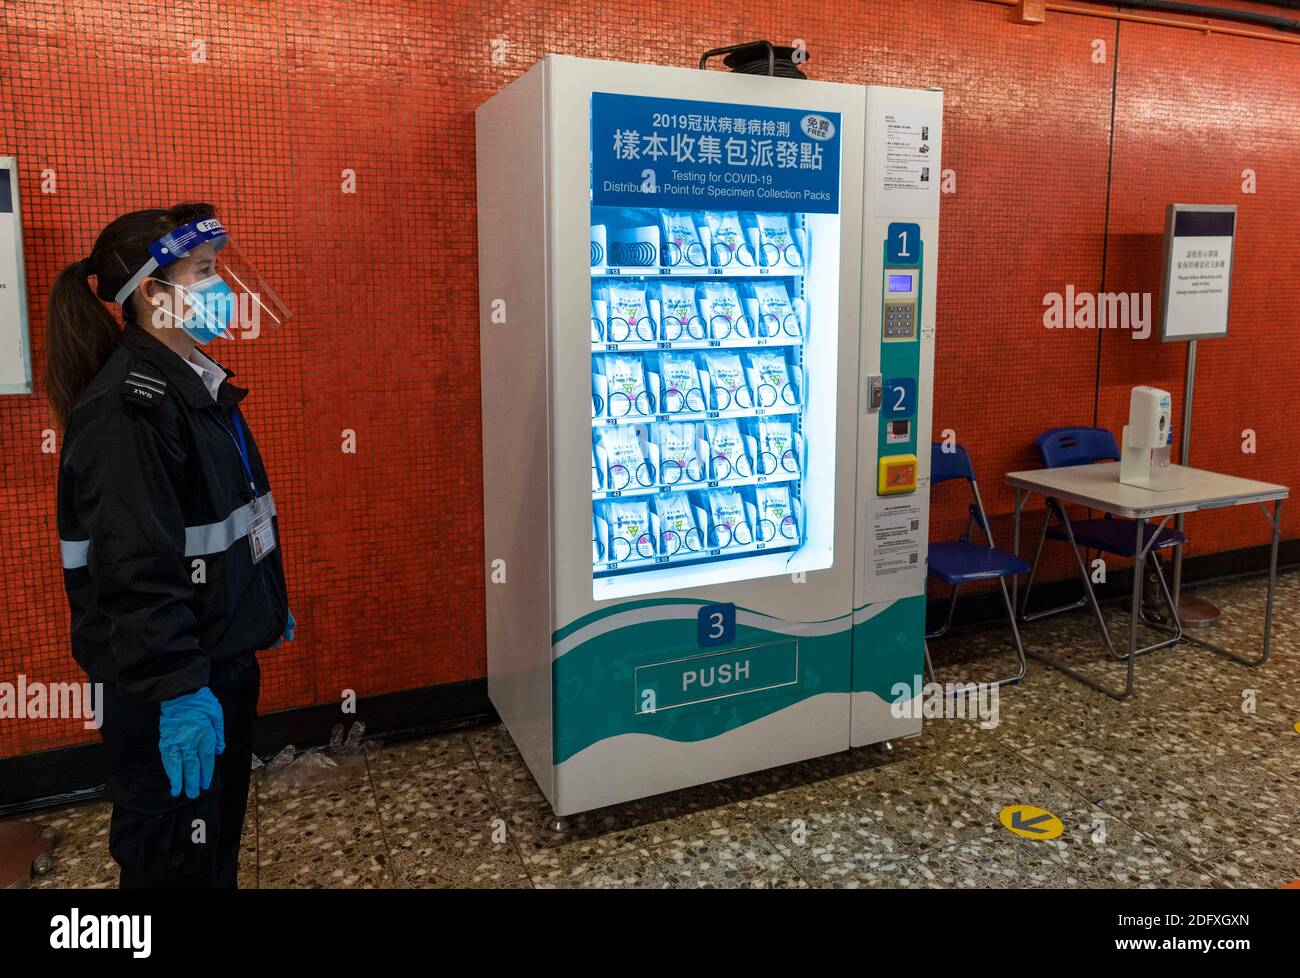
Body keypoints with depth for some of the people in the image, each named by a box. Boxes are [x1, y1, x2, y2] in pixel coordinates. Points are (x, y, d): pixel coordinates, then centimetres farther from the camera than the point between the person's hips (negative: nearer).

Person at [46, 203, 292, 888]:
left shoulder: (197, 384, 10)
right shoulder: (128, 407, -22)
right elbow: (137, 567, -27)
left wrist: (269, 604, 23)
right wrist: (178, 691, -26)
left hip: (224, 658, 9)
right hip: (167, 690, -9)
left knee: (220, 842, 23)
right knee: (176, 863, 8)